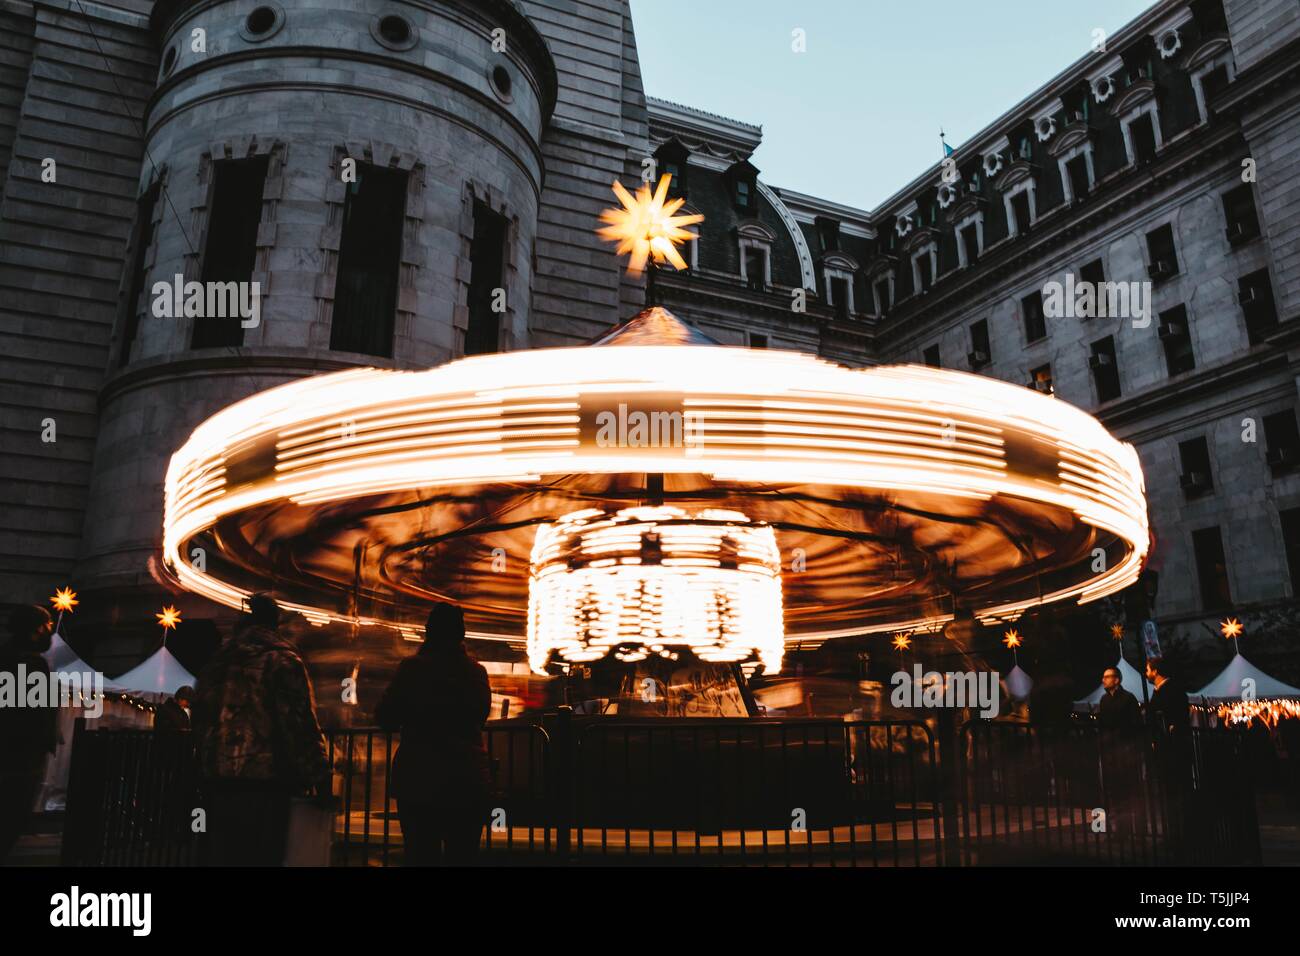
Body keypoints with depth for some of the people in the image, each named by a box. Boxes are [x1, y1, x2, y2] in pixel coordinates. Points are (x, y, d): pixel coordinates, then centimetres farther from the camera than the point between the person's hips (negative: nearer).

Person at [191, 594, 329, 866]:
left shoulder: (217, 661, 14)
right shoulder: (282, 660, -5)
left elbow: (200, 720, 18)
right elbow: (301, 724, -12)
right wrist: (319, 776, -8)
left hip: (216, 778, 6)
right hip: (264, 779, -6)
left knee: (224, 855, 13)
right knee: (261, 856, -1)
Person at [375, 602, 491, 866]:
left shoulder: (412, 668, -8)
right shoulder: (477, 671, -1)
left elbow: (385, 719, -3)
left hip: (418, 778, -2)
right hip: (468, 778, 2)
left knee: (421, 854, 5)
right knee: (462, 855, 9)